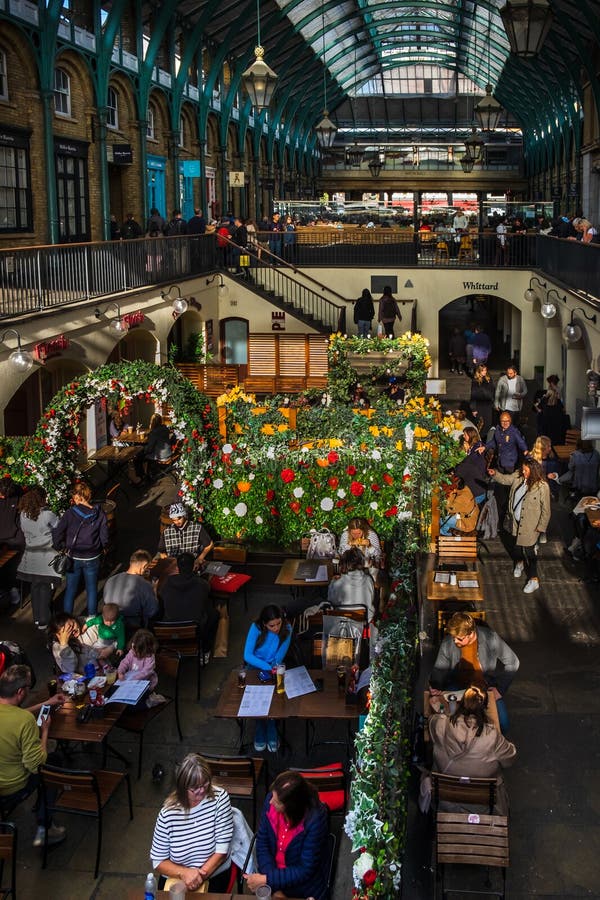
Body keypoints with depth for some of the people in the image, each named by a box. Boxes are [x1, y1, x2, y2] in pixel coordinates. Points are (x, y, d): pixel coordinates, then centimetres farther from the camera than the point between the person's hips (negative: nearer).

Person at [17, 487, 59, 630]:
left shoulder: (23, 515, -3)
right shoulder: (47, 515, -19)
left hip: (31, 553, 5)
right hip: (47, 555, -5)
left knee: (35, 586, 16)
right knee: (46, 588, 2)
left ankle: (36, 618, 25)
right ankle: (43, 622, 3)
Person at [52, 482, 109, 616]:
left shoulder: (71, 513, -16)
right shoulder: (98, 512, -11)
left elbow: (57, 533, -14)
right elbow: (104, 533, -5)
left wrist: (59, 547, 4)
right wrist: (103, 547, 14)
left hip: (74, 557, -1)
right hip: (93, 558, 1)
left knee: (70, 590, 14)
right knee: (92, 589, 16)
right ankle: (92, 617, 24)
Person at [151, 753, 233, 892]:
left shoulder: (220, 798, -11)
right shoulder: (168, 814, -11)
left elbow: (222, 850, -10)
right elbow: (158, 861, -3)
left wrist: (200, 876, -20)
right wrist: (184, 873, -20)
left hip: (215, 874, 0)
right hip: (177, 879, 1)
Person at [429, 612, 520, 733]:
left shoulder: (490, 638, -22)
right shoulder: (448, 643, -17)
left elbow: (512, 662, -10)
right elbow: (439, 668, 0)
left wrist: (500, 688, -14)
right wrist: (435, 686, -21)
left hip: (487, 686, -1)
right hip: (457, 686, 1)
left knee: (502, 725, -15)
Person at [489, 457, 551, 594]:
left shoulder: (542, 487, -25)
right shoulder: (518, 477, -8)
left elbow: (546, 509, -18)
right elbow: (505, 479, 10)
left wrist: (541, 527, -13)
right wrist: (495, 474, -10)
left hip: (530, 525, -7)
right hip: (515, 521, 7)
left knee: (528, 550, -1)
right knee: (514, 543, 26)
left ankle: (534, 580, 13)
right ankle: (519, 563, 55)